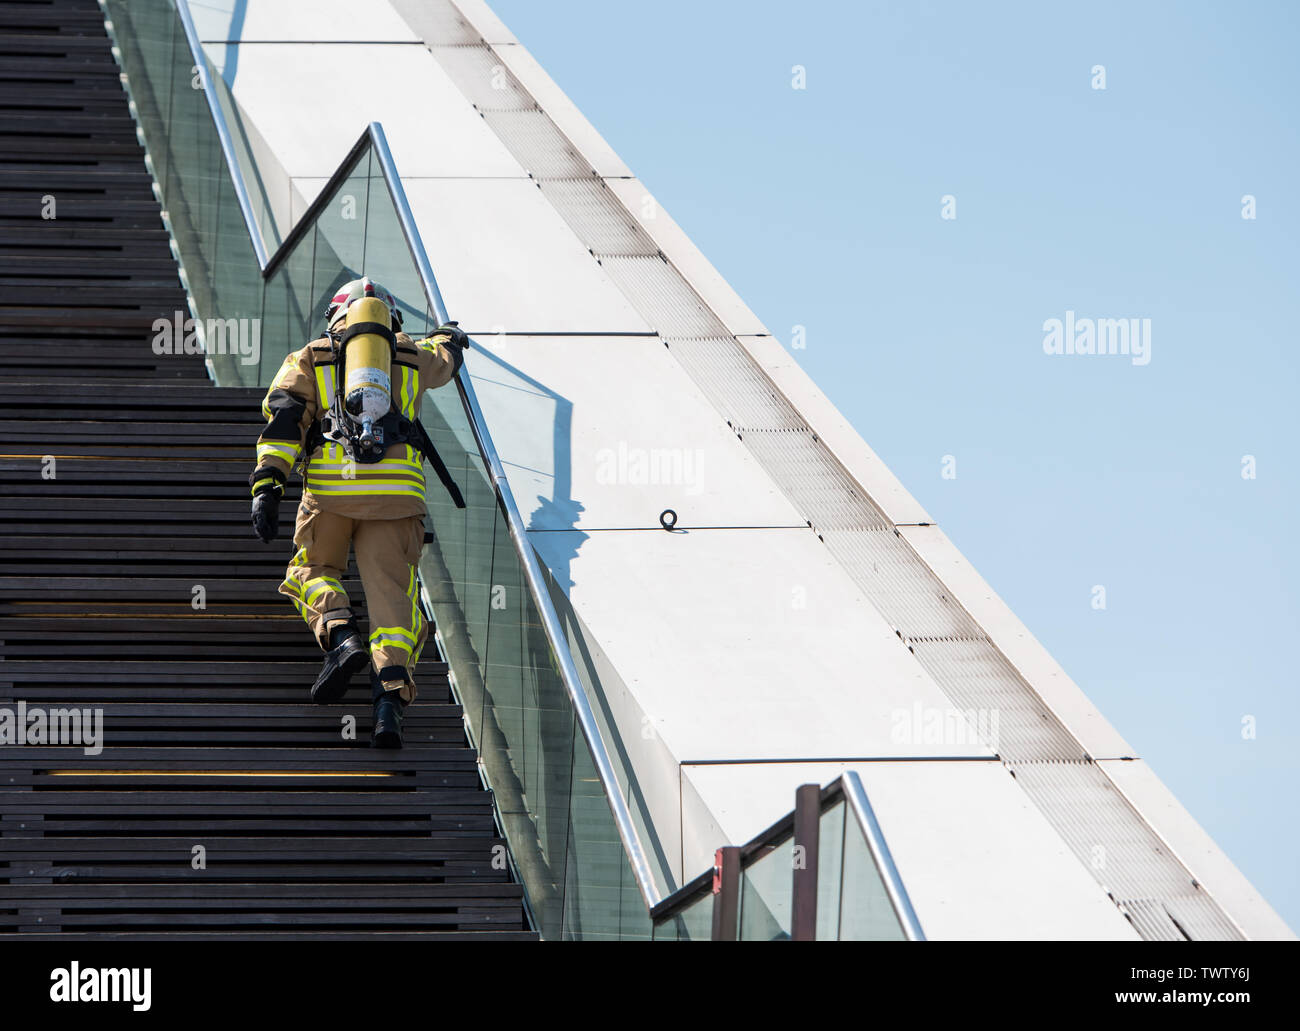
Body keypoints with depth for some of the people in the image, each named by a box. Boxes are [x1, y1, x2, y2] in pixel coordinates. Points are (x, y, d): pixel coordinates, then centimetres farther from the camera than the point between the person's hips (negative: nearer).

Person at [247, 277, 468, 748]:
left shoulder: (309, 358, 21)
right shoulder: (412, 357, 26)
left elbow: (283, 414, 4)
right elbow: (444, 359, 50)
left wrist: (267, 484, -4)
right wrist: (450, 337, 74)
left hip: (331, 484, -1)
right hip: (397, 488, 1)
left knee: (313, 570, 20)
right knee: (391, 590, -1)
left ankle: (340, 635, -11)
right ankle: (391, 694, -22)